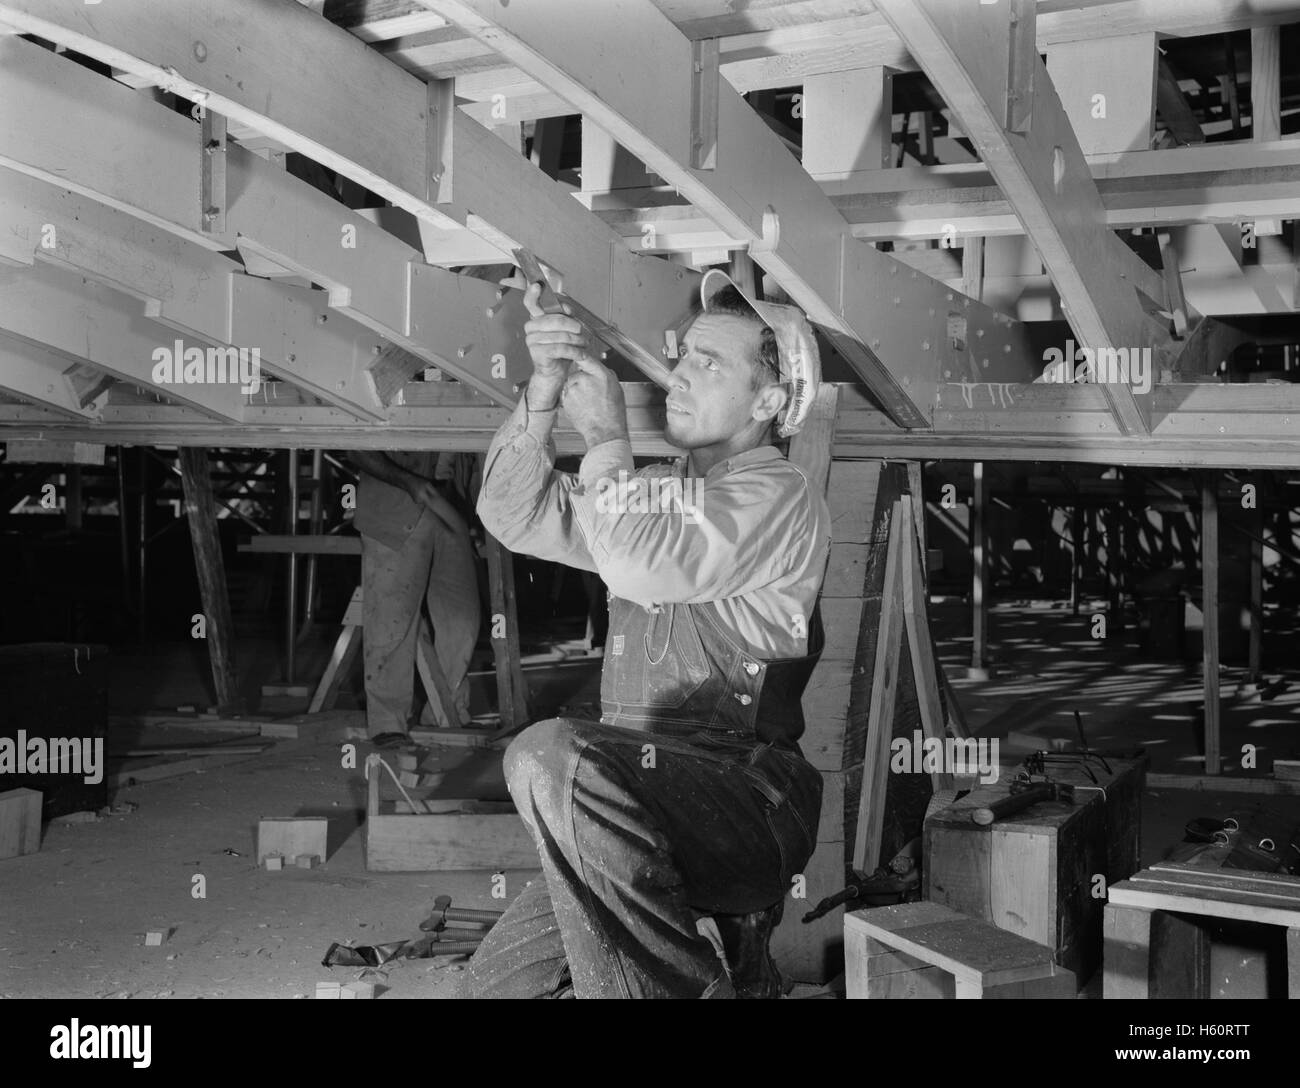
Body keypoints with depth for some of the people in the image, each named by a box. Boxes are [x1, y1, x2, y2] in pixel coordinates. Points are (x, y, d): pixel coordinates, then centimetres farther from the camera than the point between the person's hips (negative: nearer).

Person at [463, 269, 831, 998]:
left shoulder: (777, 498, -7)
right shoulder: (657, 492, 20)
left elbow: (639, 569, -20)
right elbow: (516, 516, 10)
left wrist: (606, 438, -6)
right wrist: (543, 394, -4)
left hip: (747, 807, -8)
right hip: (652, 819, 8)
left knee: (553, 756, -34)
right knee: (498, 983, 3)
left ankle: (686, 980, -22)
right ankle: (717, 957, 14)